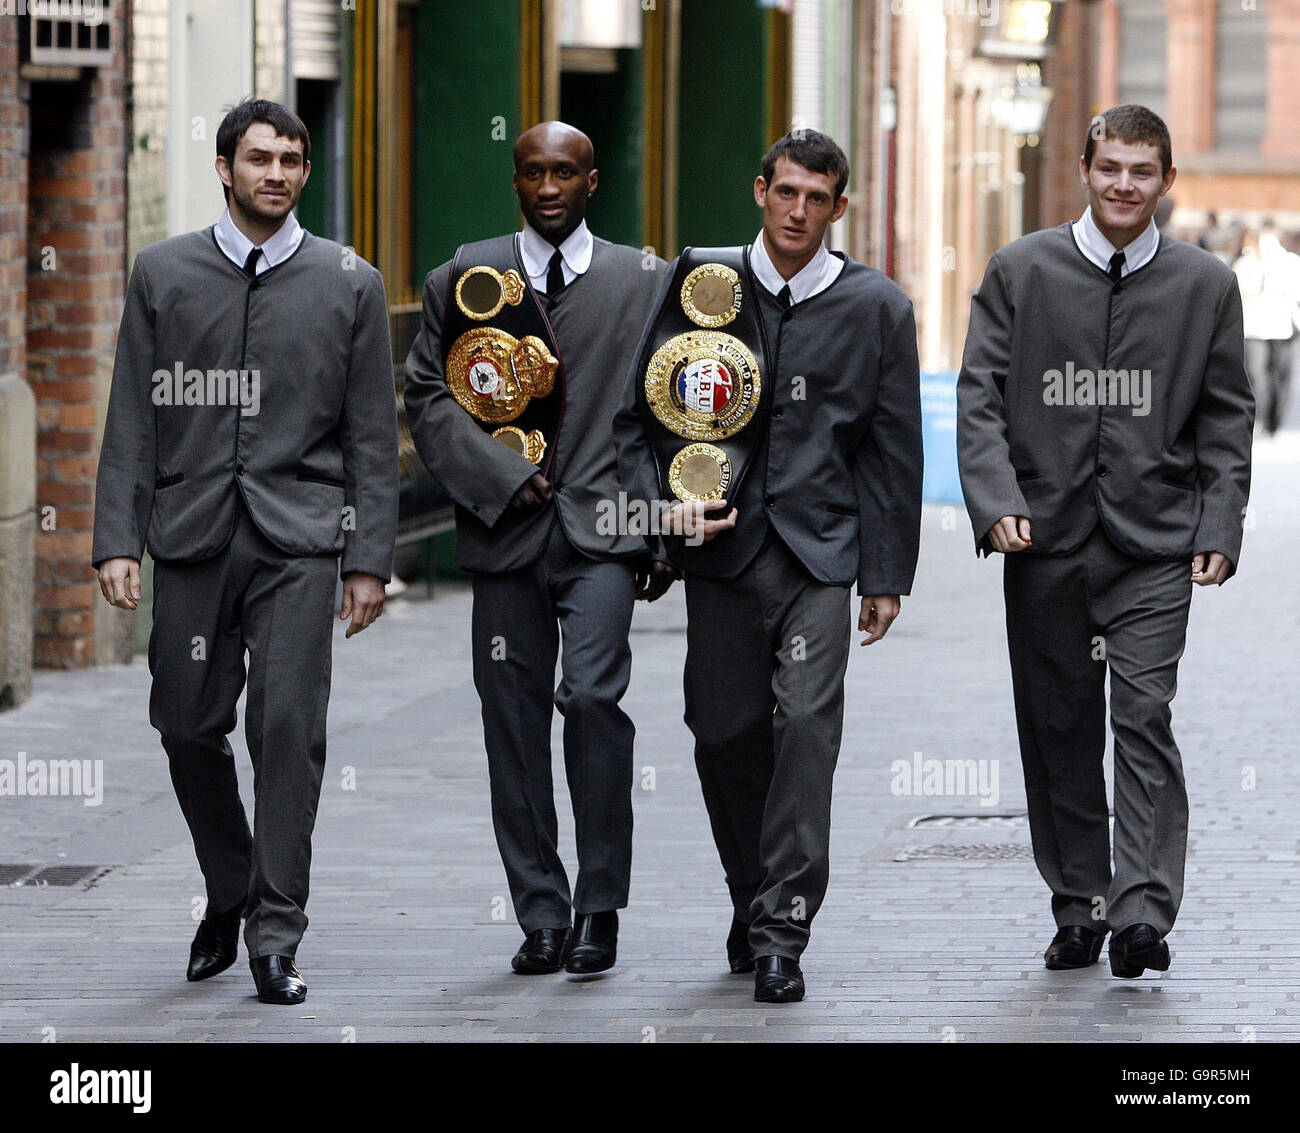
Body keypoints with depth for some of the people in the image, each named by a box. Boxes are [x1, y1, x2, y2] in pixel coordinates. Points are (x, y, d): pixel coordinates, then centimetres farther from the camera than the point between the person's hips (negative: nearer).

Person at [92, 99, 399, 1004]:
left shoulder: (350, 283, 7)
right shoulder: (163, 275, 9)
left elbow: (373, 434, 7)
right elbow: (132, 419, 7)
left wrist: (370, 558, 1)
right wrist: (117, 540, -1)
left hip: (298, 532, -2)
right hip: (191, 532, 2)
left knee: (288, 726, -11)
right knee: (189, 727, 5)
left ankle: (276, 935, -6)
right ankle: (228, 894, 29)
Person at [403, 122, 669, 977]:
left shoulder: (643, 282, 9)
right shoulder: (465, 279, 10)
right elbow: (428, 395, 5)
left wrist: (664, 536, 4)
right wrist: (501, 477, -8)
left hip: (603, 528, -2)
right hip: (507, 531, 2)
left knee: (592, 696, -17)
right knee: (514, 720, 1)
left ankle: (600, 907, -7)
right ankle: (542, 917, 9)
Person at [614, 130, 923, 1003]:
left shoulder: (876, 307, 4)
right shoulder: (701, 286, 5)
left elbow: (894, 450, 7)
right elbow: (637, 415, 9)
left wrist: (888, 577, 4)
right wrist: (663, 505, -7)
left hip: (820, 546, -2)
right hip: (721, 544, 2)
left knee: (807, 723, -15)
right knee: (724, 733, 6)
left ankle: (782, 934, -14)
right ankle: (753, 899, 28)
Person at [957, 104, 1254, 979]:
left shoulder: (1206, 285, 5)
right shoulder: (1021, 272, 4)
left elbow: (1226, 417, 8)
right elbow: (980, 396, 2)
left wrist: (1220, 529, -2)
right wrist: (997, 502, -11)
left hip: (1154, 545, -1)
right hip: (1045, 542, 1)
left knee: (1143, 720, -12)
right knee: (1059, 732, 6)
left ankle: (1142, 914, -13)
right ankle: (1078, 908, 17)